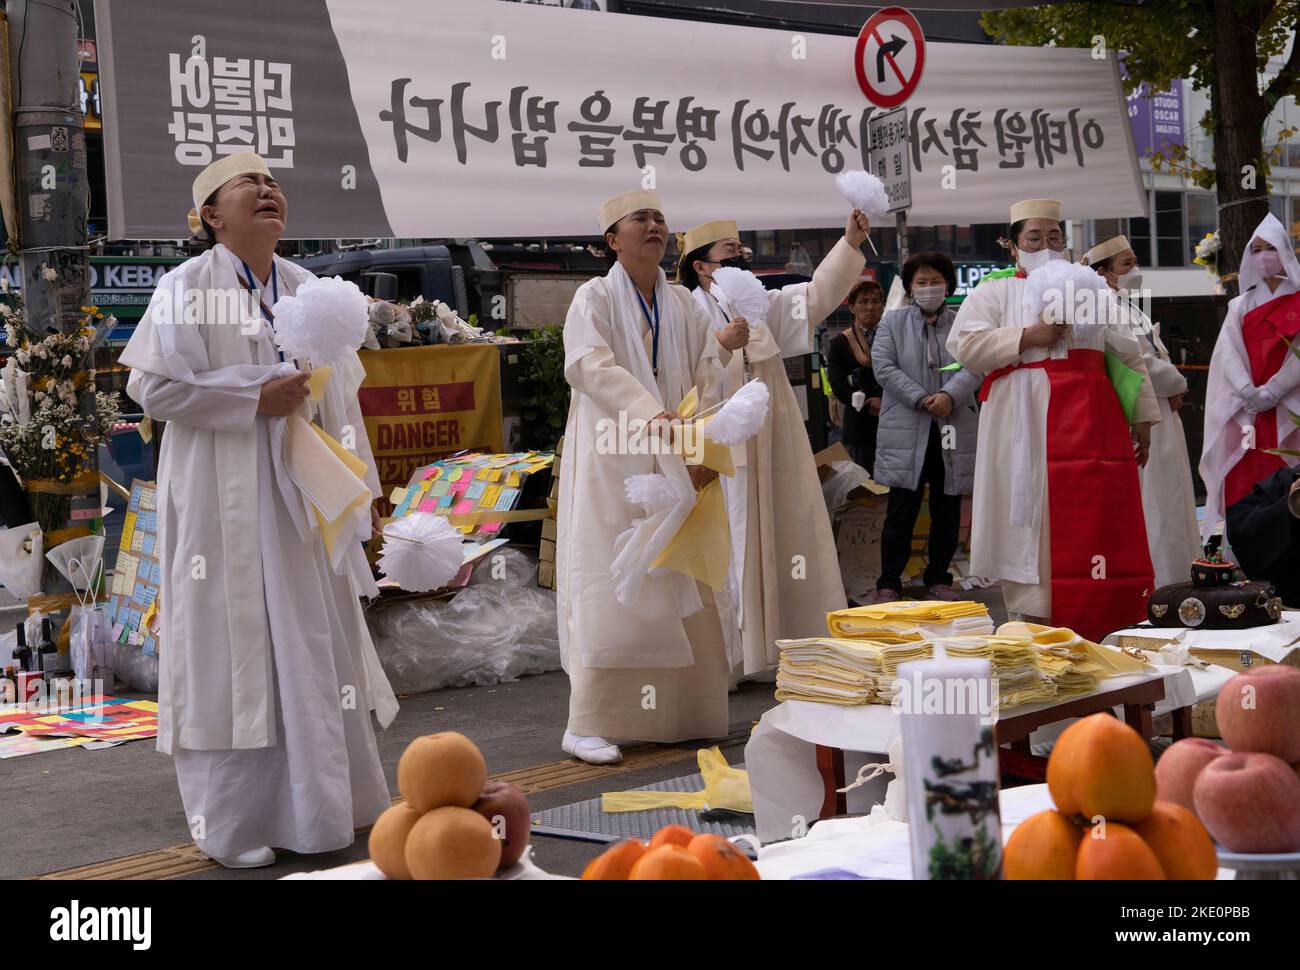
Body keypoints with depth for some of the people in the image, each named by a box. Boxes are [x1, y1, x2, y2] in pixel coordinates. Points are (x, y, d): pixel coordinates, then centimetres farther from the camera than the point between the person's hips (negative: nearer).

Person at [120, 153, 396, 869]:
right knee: (232, 644, -1)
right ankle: (230, 824, 10)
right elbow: (152, 386, -13)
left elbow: (339, 397, 12)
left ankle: (320, 800, 22)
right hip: (224, 499, -5)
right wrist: (256, 396, -17)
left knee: (312, 644, 10)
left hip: (299, 494, 5)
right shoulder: (187, 288, -6)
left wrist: (361, 486, 11)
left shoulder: (307, 290, 9)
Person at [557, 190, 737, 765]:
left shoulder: (682, 305, 11)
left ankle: (678, 714, 17)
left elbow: (705, 380, 5)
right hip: (611, 466, -5)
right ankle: (587, 727, -5)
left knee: (676, 588, 7)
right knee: (608, 588, -8)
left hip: (670, 469, 5)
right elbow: (590, 366, -22)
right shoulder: (595, 298, -4)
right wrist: (651, 414, -34)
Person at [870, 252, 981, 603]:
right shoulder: (892, 321, 7)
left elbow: (975, 366, -2)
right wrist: (921, 399, -14)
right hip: (907, 430, -2)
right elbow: (884, 366, -4)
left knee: (947, 510, 8)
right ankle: (889, 584, 0)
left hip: (954, 430, 2)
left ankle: (938, 579, 18)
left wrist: (950, 395, -20)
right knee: (901, 510, -4)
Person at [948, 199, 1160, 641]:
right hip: (1027, 428, -3)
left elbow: (1130, 358, 20)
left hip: (1090, 426, 3)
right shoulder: (994, 292, 10)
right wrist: (1029, 336, -11)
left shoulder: (1091, 292, 20)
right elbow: (964, 346, -6)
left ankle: (1087, 632, 4)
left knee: (1093, 524, -2)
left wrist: (1142, 416, 12)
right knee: (1036, 521, -6)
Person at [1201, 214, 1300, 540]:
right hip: (1246, 412, 2)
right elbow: (1228, 355, 2)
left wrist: (1271, 392, -14)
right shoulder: (1240, 306, 14)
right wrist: (1250, 393, -13)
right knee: (1242, 485, -4)